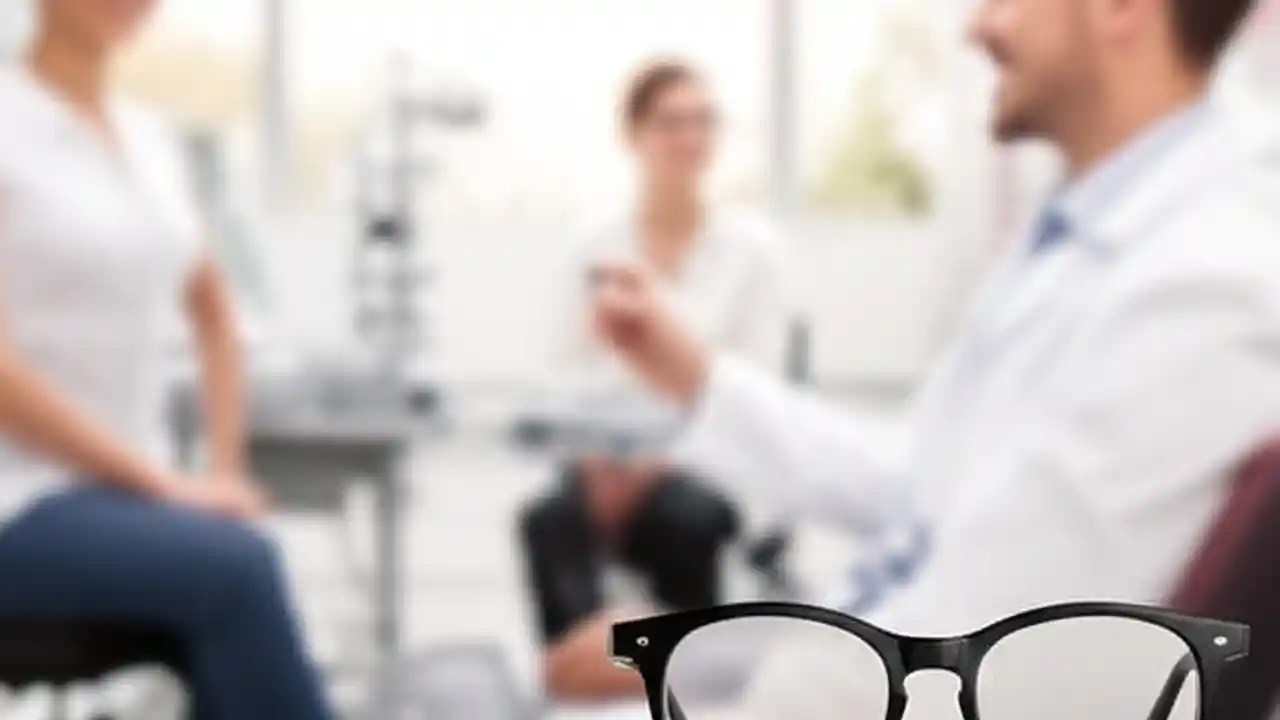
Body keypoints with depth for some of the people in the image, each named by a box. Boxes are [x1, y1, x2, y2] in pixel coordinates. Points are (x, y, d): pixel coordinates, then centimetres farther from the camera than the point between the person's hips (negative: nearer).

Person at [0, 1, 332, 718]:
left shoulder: (151, 139, 12)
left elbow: (214, 314, 23)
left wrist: (226, 471, 9)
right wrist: (164, 486, -19)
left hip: (129, 497, 6)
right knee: (235, 566, -33)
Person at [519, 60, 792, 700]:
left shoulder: (752, 248, 1)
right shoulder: (600, 250, 8)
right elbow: (576, 369, 7)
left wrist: (668, 457, -21)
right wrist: (596, 458, -14)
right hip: (615, 464, 2)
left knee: (684, 521, -37)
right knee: (549, 521, -32)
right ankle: (575, 688, -34)